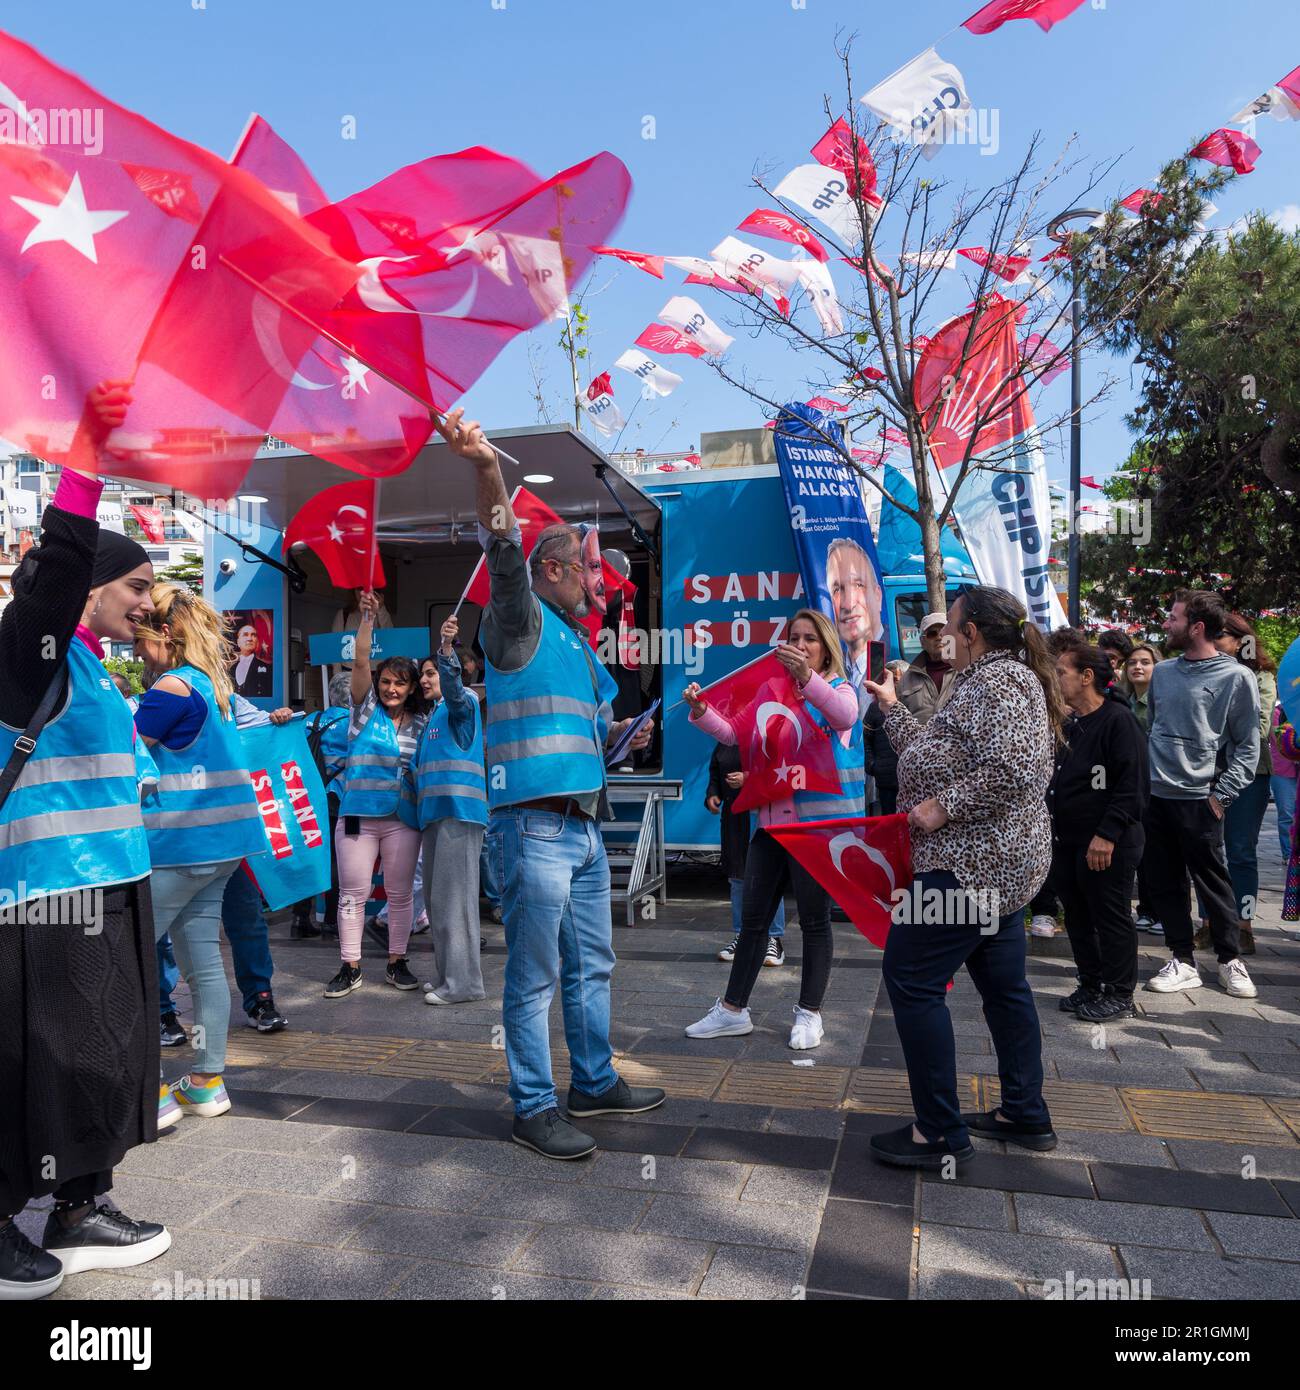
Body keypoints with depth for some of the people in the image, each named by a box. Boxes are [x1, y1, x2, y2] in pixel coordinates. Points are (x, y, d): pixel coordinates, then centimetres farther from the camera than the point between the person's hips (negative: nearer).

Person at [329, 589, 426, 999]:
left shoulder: (420, 723, 10)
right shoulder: (366, 709, 4)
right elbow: (360, 662, -7)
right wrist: (367, 619, -16)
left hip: (402, 819, 2)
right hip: (358, 814, -2)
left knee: (400, 894, 8)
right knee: (353, 893, 3)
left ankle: (397, 963, 20)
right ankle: (350, 968, 12)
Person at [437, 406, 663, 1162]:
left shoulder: (580, 644, 21)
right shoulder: (522, 624, -5)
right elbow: (507, 553, -24)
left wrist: (620, 733, 10)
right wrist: (488, 470, -39)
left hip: (586, 827, 9)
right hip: (536, 826, -9)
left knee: (591, 964, 18)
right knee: (536, 973, 0)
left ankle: (596, 1082, 33)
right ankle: (535, 1107, 13)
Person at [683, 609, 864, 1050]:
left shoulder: (838, 689, -1)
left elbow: (844, 715, -26)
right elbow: (733, 733, 8)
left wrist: (807, 677, -43)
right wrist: (702, 711, -11)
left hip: (821, 820, -5)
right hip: (772, 819, 5)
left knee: (814, 919, 4)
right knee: (752, 917, 9)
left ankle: (809, 1013, 18)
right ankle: (733, 1010, 18)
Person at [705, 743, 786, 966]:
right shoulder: (725, 741, 12)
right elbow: (715, 773, 22)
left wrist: (749, 779, -24)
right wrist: (712, 795, 5)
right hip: (733, 815, 7)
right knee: (737, 877, 13)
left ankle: (775, 939, 10)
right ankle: (740, 936, 25)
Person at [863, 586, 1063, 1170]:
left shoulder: (995, 680, -14)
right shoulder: (998, 678, 19)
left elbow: (1012, 769, -28)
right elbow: (930, 755, 22)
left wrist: (943, 807, -21)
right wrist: (891, 706, 27)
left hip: (972, 864, -11)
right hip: (1001, 863, 11)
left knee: (911, 978, -7)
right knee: (1003, 984, 17)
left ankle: (941, 1133, 0)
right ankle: (1025, 1115, 29)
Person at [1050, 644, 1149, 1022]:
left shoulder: (1117, 719, -13)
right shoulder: (1070, 724, 14)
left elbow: (1133, 785, -19)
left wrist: (1107, 834, -22)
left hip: (1106, 845, -9)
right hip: (1067, 841, 9)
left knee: (1111, 919, 2)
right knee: (1078, 918, 15)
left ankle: (1119, 995, 15)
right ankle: (1091, 987, 28)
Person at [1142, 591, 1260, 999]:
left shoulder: (1236, 677, -6)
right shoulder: (1162, 672, 10)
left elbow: (1248, 745, -5)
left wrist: (1221, 795, -11)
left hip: (1198, 800, -5)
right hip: (1154, 796, 5)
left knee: (1213, 883, 6)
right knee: (1164, 884, 8)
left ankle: (1230, 960, 23)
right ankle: (1183, 962, 19)